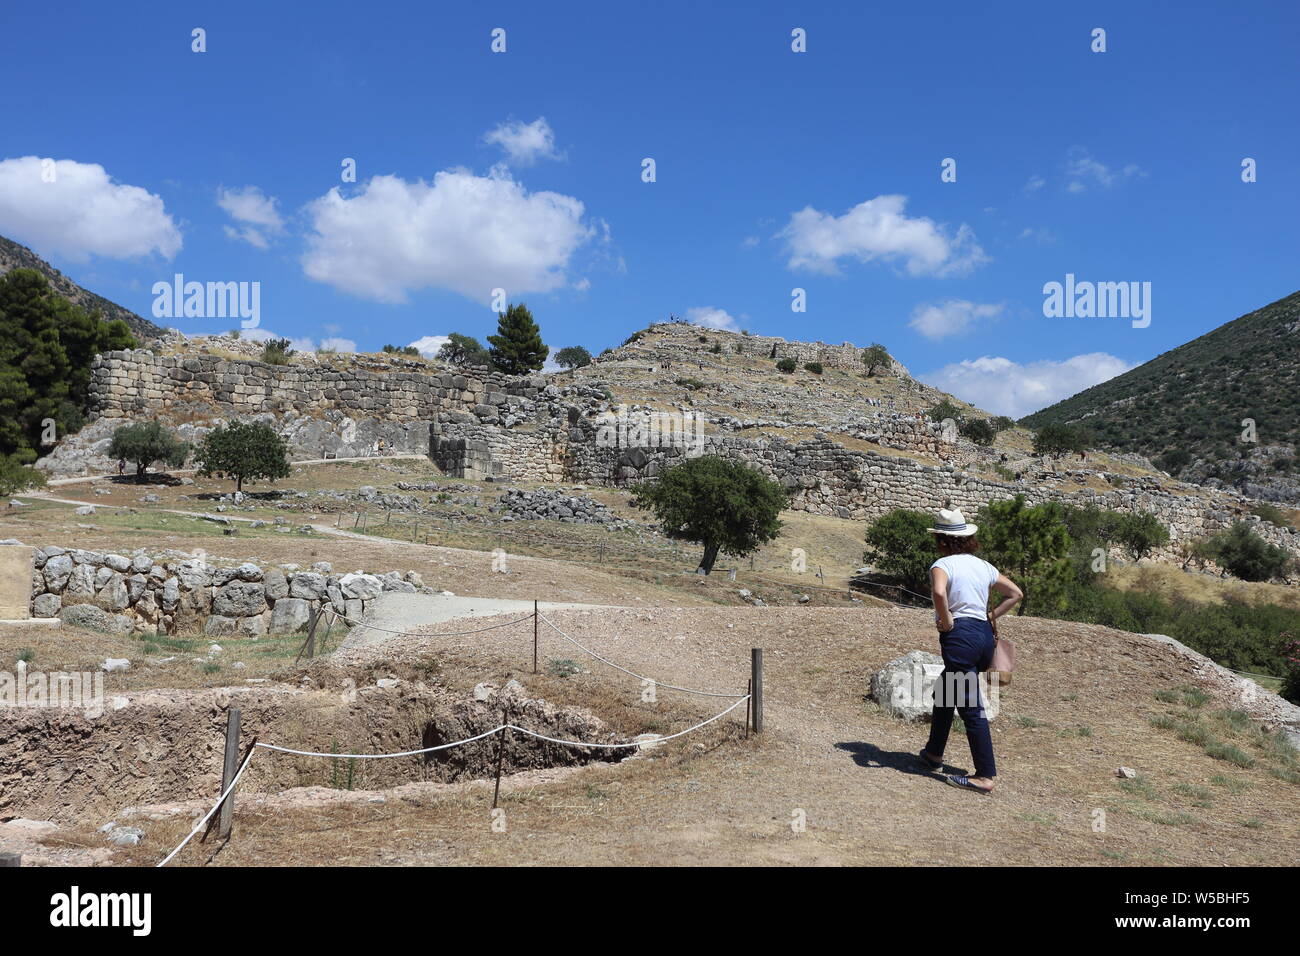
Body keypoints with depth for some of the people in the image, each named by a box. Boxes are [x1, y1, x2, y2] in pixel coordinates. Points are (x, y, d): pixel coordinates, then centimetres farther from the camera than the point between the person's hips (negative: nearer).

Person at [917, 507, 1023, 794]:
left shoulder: (943, 565, -8)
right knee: (944, 692, 24)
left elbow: (939, 591, -30)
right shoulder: (983, 566, 14)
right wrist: (990, 616, 16)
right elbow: (1016, 593, 20)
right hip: (985, 634, 8)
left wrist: (946, 622, -16)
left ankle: (985, 776, -3)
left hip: (960, 637, -8)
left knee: (971, 707, -5)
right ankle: (934, 754, 36)